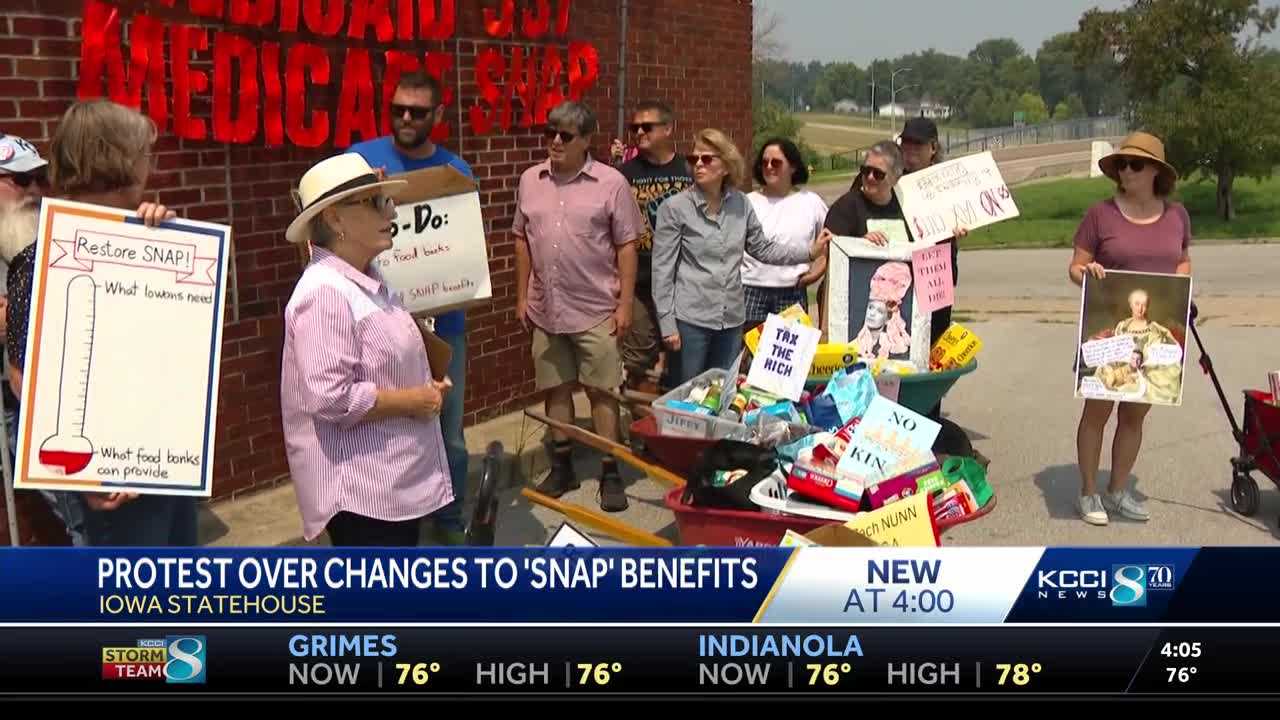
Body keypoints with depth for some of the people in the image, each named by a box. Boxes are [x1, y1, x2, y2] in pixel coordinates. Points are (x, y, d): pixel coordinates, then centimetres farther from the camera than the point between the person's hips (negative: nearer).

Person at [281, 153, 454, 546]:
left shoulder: (368, 280, 10)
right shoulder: (325, 293, -21)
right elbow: (331, 398, -28)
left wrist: (424, 388, 7)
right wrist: (413, 401, -17)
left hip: (395, 479, 10)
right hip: (359, 487, -10)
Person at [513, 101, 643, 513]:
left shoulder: (611, 183, -7)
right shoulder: (530, 181, 5)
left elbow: (626, 247, -5)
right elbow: (522, 240, 12)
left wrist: (625, 303, -8)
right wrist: (522, 296, 9)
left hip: (596, 310, -4)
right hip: (546, 309, 4)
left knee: (601, 390, 1)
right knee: (556, 388, 12)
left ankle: (610, 474, 10)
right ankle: (562, 466, 24)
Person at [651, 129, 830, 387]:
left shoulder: (741, 204, 3)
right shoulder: (675, 208, -9)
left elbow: (763, 248, 13)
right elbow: (662, 270, -9)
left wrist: (809, 251, 2)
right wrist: (667, 323, -11)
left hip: (732, 318, 4)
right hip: (690, 319, -4)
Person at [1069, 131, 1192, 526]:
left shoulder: (1176, 215, 5)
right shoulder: (1101, 214, -5)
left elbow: (1183, 262, 18)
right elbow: (1075, 268, -1)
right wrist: (1087, 272, -23)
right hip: (1107, 330, -3)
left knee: (1135, 415, 11)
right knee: (1098, 410, 2)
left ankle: (1118, 491, 24)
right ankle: (1089, 493, 14)